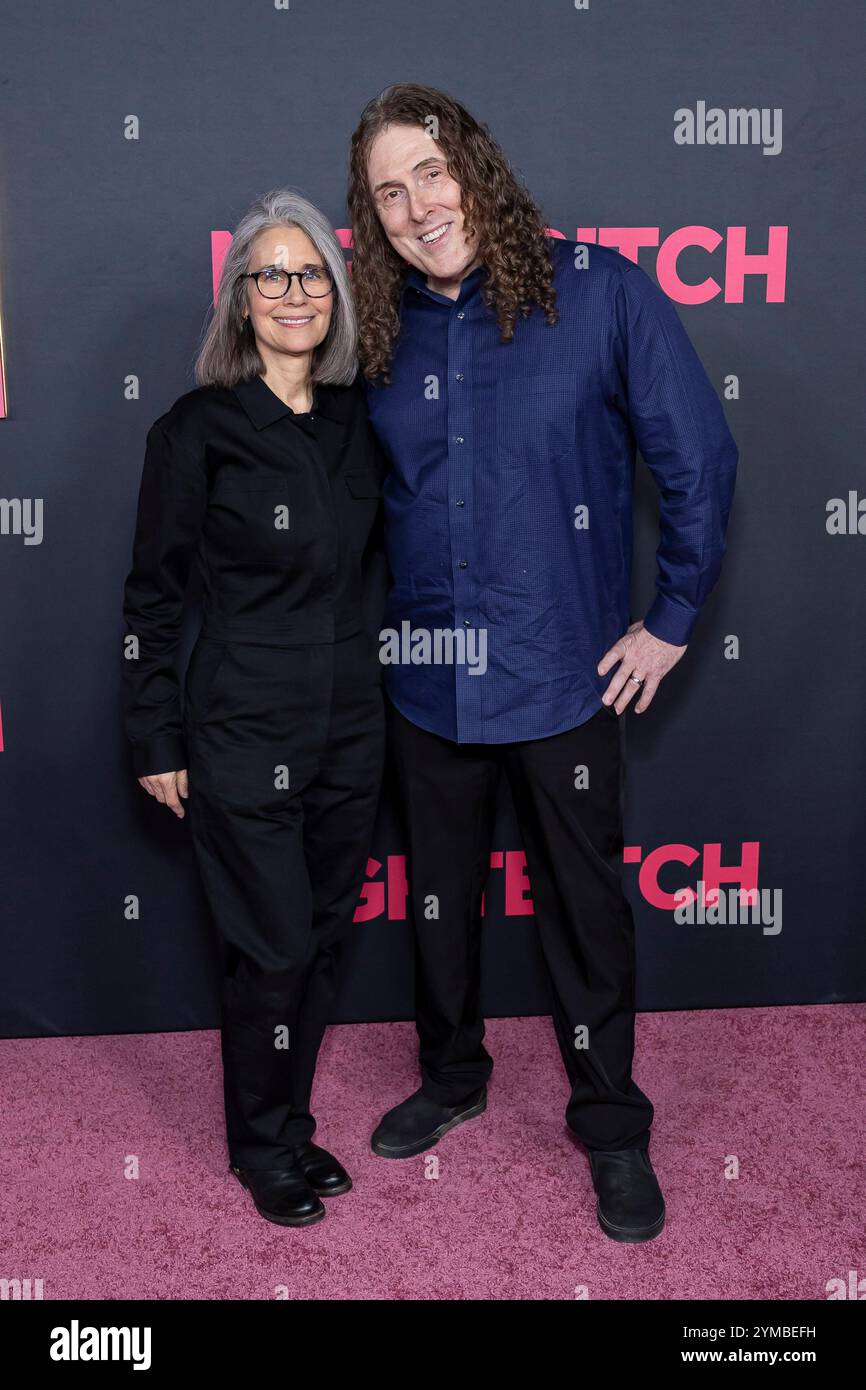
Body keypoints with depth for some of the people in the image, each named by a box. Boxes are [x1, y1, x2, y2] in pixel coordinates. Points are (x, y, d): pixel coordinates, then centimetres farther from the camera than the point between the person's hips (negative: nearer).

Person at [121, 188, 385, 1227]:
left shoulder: (355, 417, 4)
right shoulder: (198, 428, -10)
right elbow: (151, 595, -5)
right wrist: (157, 742, -4)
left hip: (350, 727, 5)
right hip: (246, 733, -5)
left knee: (324, 936, 14)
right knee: (274, 949, 3)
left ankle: (291, 1123, 34)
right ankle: (260, 1147, 27)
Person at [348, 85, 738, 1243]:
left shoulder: (598, 289, -11)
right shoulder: (383, 327, 2)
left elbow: (700, 459, -8)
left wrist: (673, 620, -7)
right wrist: (381, 619, 9)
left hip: (566, 673, -4)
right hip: (428, 680, 4)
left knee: (586, 906, 10)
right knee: (439, 892, 19)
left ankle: (612, 1126, 31)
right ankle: (451, 1076, 44)